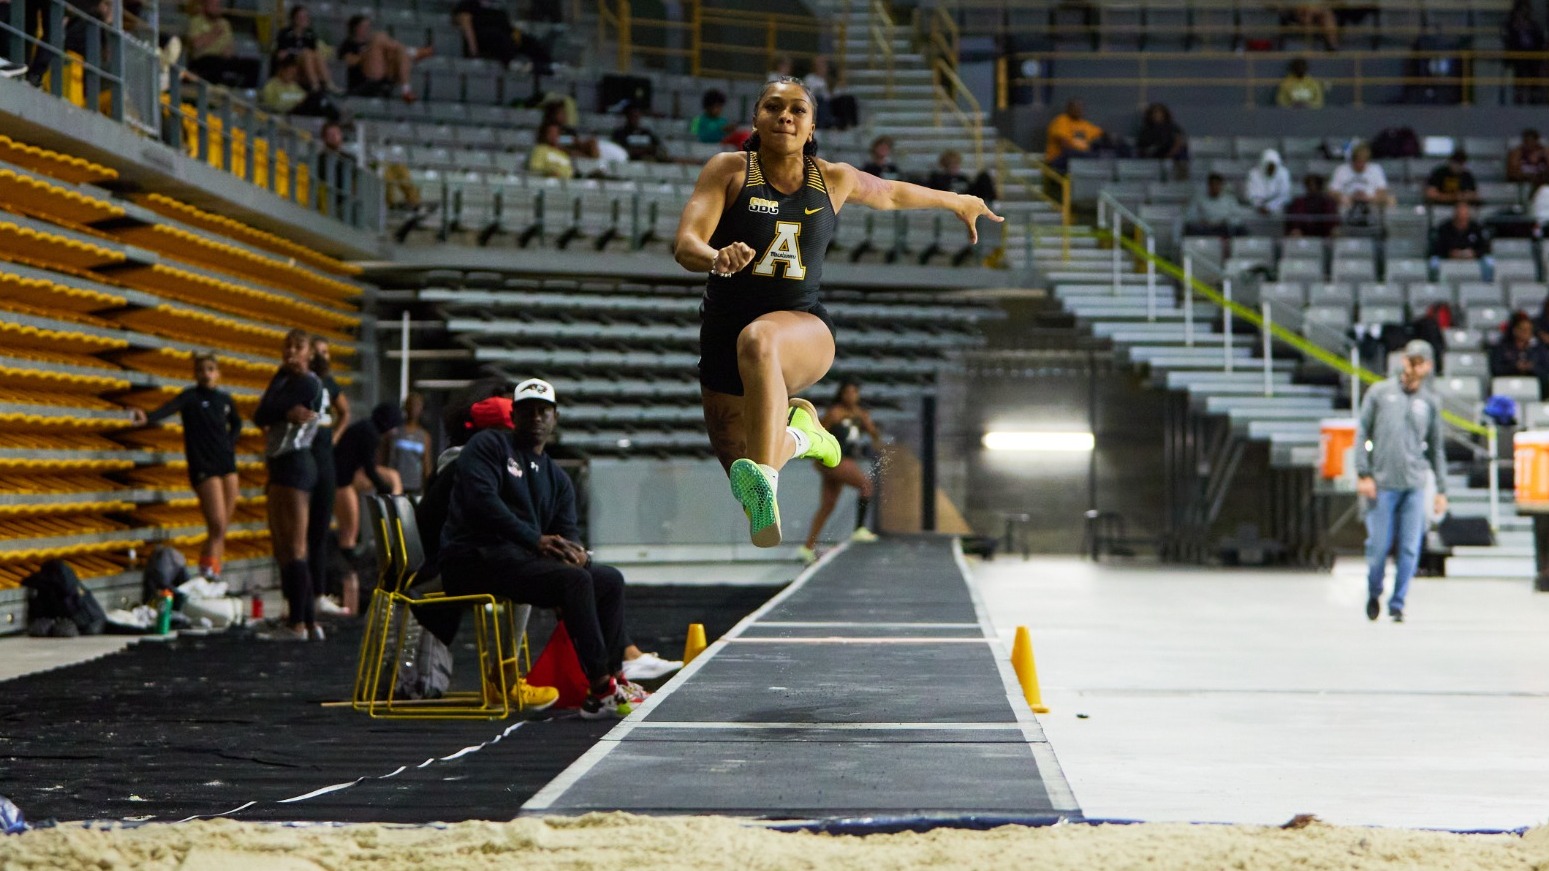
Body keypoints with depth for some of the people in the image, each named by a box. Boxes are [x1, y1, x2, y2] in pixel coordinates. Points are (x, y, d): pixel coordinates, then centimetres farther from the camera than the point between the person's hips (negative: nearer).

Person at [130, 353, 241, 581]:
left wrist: (231, 443, 11)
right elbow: (169, 408, -25)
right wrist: (148, 417, -45)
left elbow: (236, 423, 30)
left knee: (222, 528, 5)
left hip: (227, 465, 5)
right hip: (203, 466, -5)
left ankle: (214, 576, 11)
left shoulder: (225, 399, 10)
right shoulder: (191, 397, -5)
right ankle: (206, 571, -10)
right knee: (217, 526, -15)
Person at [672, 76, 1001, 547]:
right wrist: (717, 257, -39)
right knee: (744, 485, 6)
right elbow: (685, 246, -15)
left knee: (758, 342, -41)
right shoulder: (729, 170, -3)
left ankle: (764, 477, -54)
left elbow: (892, 194, 26)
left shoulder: (834, 180, 5)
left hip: (804, 329, -1)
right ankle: (795, 432, 41)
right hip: (725, 329, 1)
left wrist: (959, 202, 40)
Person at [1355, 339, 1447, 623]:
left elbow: (1436, 448, 14)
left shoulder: (1430, 402, 11)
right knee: (1378, 545, -1)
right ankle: (1373, 593, 23)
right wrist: (1363, 473, -5)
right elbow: (1362, 433, 4)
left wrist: (1442, 489, 10)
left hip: (1415, 485, 2)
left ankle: (1397, 604, 7)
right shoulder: (1380, 392, 5)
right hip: (1382, 483, -2)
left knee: (1410, 548, -3)